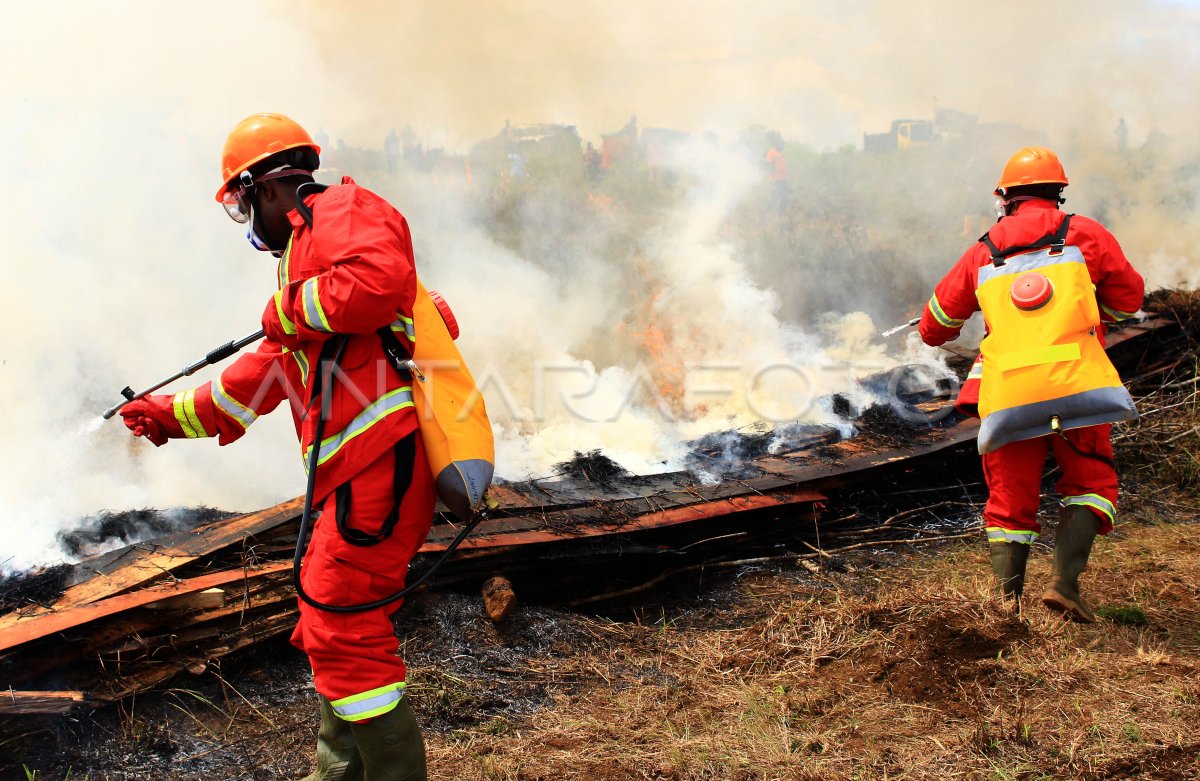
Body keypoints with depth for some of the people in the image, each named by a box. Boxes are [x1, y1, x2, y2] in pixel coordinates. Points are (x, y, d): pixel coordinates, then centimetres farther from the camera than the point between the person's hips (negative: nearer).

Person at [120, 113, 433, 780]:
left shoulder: (341, 211, -3)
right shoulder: (308, 245, 29)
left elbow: (378, 281, -27)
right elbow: (271, 371, 34)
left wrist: (290, 308, -10)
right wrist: (177, 414, 38)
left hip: (381, 459, -11)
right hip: (360, 470, 11)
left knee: (343, 632, -9)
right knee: (332, 629, 19)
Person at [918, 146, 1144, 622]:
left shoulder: (982, 253, 15)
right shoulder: (1083, 235, 9)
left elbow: (936, 325, 22)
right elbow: (1128, 298, 19)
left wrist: (936, 335, 46)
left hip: (1007, 398, 2)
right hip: (1074, 385, -2)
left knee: (1010, 502, 14)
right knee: (1090, 485, 16)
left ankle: (1008, 600, 5)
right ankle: (1064, 582, -1)